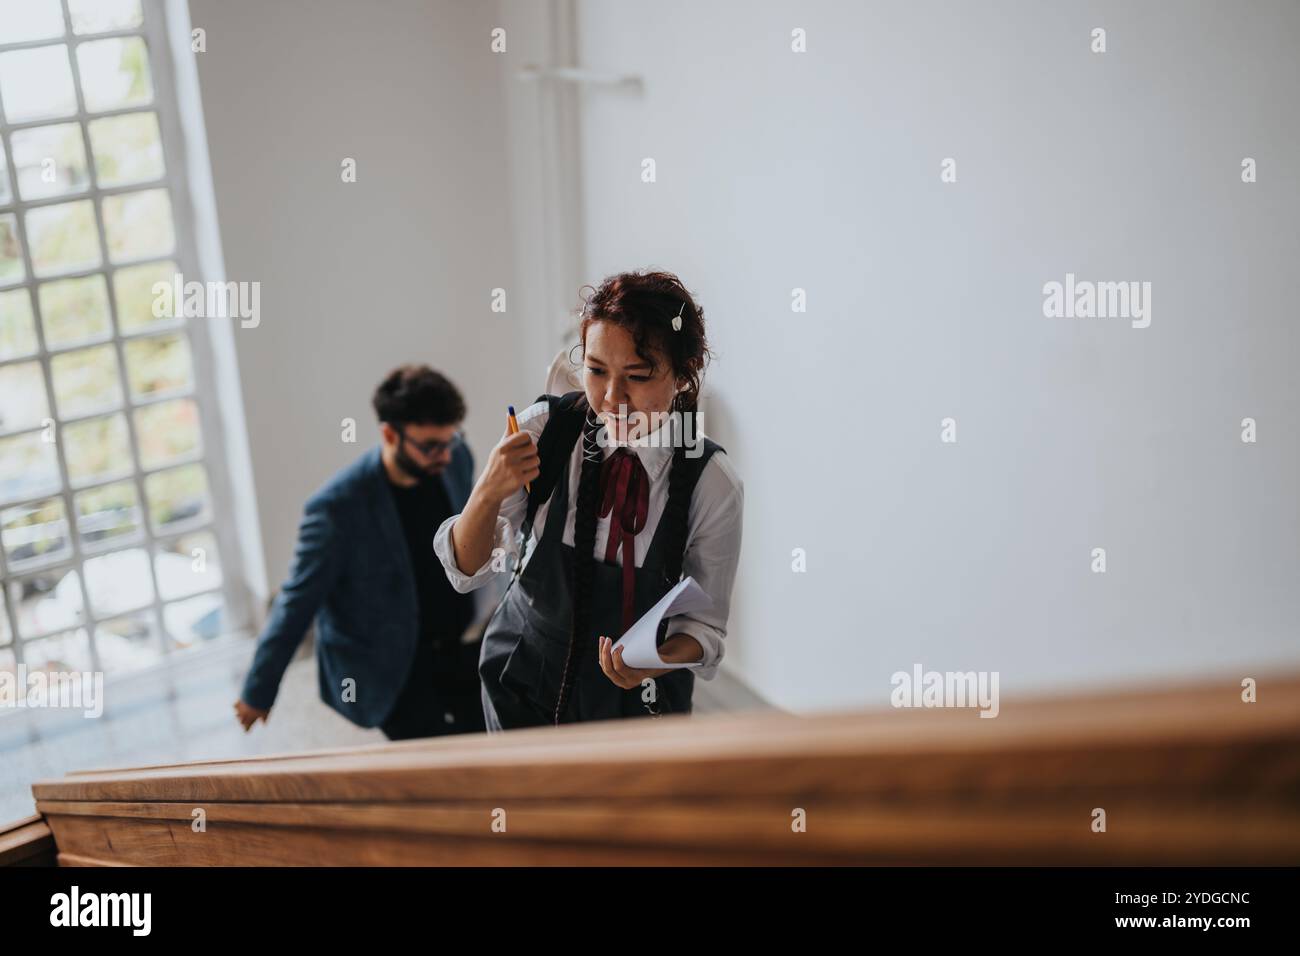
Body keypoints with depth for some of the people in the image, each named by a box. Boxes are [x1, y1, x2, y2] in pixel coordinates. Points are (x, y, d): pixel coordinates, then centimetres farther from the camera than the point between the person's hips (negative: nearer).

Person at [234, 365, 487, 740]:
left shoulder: (456, 459, -9)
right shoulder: (338, 507, -25)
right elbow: (297, 602, -14)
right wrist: (259, 691, -5)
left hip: (464, 649, 5)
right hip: (391, 669, -5)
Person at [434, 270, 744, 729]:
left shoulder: (712, 483, -19)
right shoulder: (541, 427, -17)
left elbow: (705, 623, -8)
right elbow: (466, 570, -11)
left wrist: (657, 663, -29)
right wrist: (488, 493, -31)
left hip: (636, 702, -1)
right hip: (522, 684, 1)